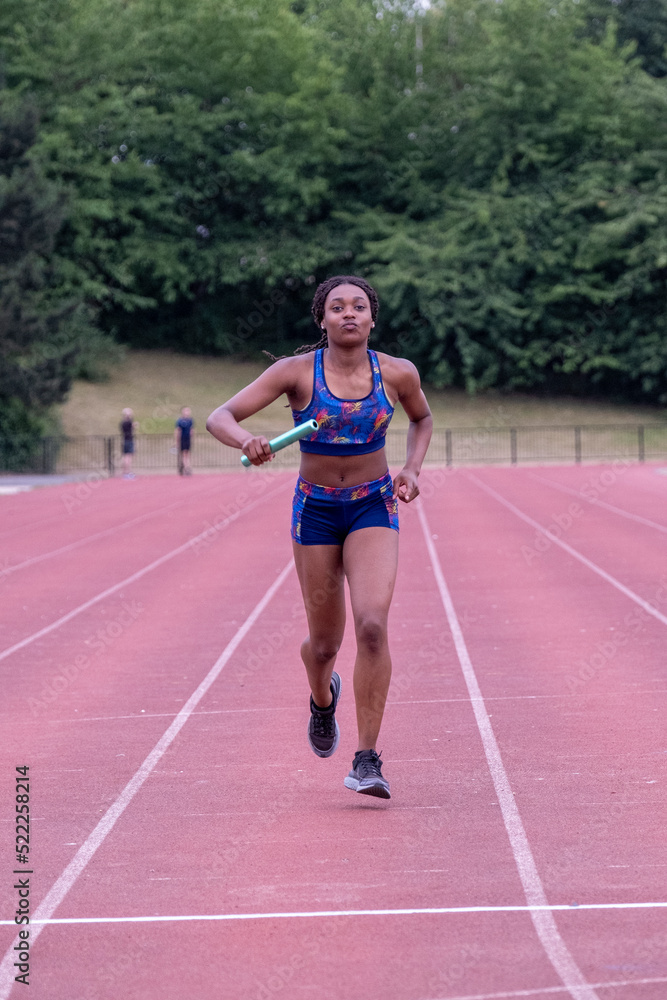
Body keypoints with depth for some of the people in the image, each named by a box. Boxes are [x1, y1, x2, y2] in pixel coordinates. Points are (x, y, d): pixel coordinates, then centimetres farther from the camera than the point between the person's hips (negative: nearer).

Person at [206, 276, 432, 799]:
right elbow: (219, 417, -18)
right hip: (315, 509, 0)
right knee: (325, 643, 9)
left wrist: (412, 470, -3)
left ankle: (367, 760, -17)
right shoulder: (297, 371, -14)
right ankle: (323, 697, 49)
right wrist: (245, 438, -40)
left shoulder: (398, 373, -9)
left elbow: (423, 418, 14)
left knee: (373, 623, -23)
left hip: (374, 506, 0)